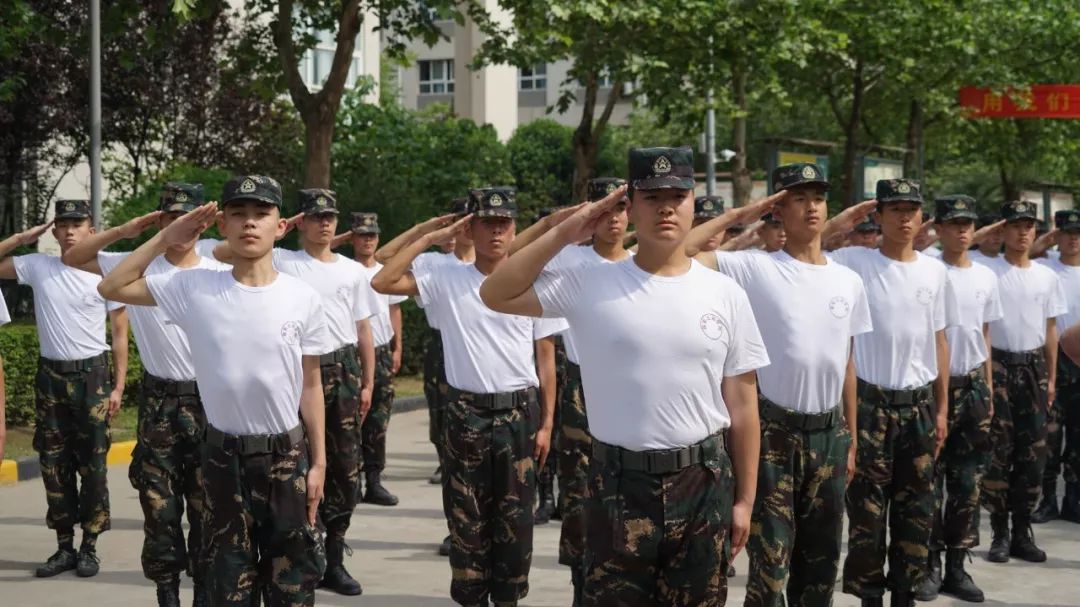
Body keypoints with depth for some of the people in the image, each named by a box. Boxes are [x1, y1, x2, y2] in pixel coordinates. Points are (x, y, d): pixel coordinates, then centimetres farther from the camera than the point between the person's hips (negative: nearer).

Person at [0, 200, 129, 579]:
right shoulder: (37, 266, 2)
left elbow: (119, 334, -1)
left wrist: (118, 386, -5)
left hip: (91, 374, -3)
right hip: (50, 375, 3)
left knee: (92, 465, 1)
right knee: (53, 465, 7)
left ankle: (89, 546, 10)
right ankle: (64, 547, 16)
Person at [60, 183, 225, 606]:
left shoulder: (219, 274, -1)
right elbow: (71, 259, -1)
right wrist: (127, 230, -9)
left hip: (207, 400, 0)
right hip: (158, 402, 1)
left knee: (207, 506, 6)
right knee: (160, 506, 6)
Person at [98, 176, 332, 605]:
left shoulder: (302, 297, -6)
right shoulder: (194, 288, -6)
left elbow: (310, 386, 0)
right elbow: (112, 288, 0)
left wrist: (318, 461, 1)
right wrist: (165, 239, -6)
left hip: (287, 454, 0)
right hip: (224, 455, 0)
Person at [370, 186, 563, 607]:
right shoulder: (446, 280, 0)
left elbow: (545, 359, 4)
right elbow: (382, 282, -10)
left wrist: (546, 423, 1)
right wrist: (431, 238, -8)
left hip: (519, 413, 0)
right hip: (466, 413, 0)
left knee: (515, 518, 8)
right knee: (466, 517, 7)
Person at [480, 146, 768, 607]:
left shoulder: (725, 294, 1)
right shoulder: (589, 284, -3)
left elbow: (741, 403, 4)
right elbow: (496, 295, -8)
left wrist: (744, 498, 4)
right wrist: (564, 234, -9)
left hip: (705, 483, 2)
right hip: (619, 484, -2)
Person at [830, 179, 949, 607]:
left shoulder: (934, 270, 7)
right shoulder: (854, 262, -6)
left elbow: (938, 341, 12)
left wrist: (942, 408, 11)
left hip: (920, 404, 4)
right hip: (871, 402, -4)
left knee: (916, 508, 11)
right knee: (868, 508, 0)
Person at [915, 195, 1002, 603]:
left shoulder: (986, 277, 9)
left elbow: (984, 336, 16)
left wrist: (988, 390, 14)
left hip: (973, 386, 5)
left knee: (968, 482, 7)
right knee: (930, 480, 0)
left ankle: (957, 566, 15)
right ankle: (931, 563, 10)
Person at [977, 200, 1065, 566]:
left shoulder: (1047, 277, 9)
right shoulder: (988, 272, -6)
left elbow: (1050, 330, 14)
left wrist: (1051, 377, 11)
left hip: (1033, 367, 5)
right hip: (998, 365, -4)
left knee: (1032, 453, 5)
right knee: (998, 452, -3)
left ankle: (1022, 532, 13)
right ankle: (999, 533, 5)